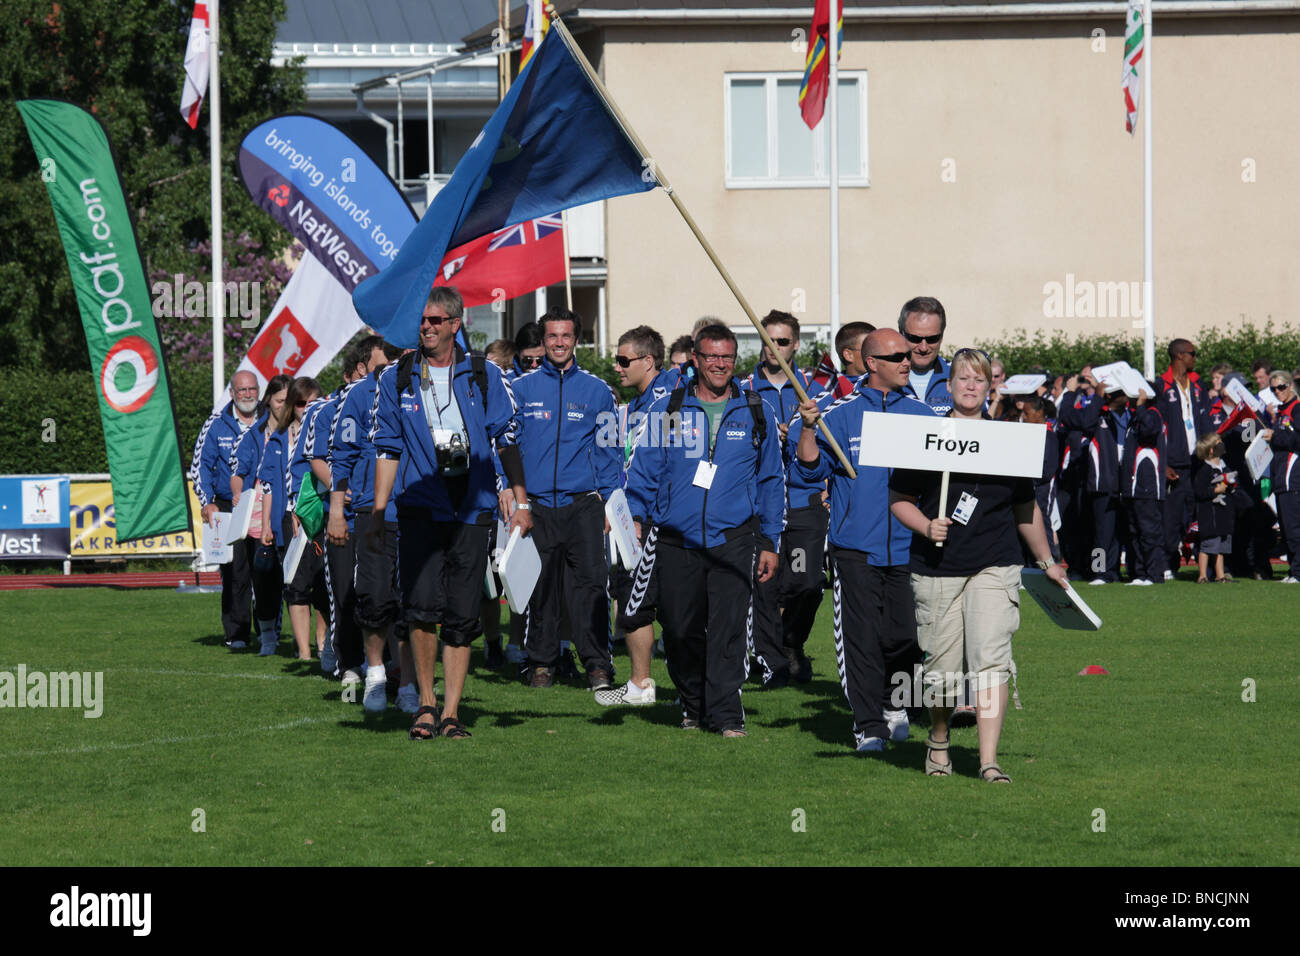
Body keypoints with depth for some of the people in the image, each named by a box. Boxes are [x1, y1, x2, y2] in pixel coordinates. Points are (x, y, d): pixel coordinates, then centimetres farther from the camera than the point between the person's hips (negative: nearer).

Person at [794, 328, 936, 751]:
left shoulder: (922, 414, 10)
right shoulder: (840, 413, 4)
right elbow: (811, 468, -1)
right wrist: (808, 430, -17)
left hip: (908, 547, 2)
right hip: (856, 546, -2)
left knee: (906, 636, 2)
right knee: (862, 638, -3)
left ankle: (894, 704, 27)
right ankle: (869, 725, 3)